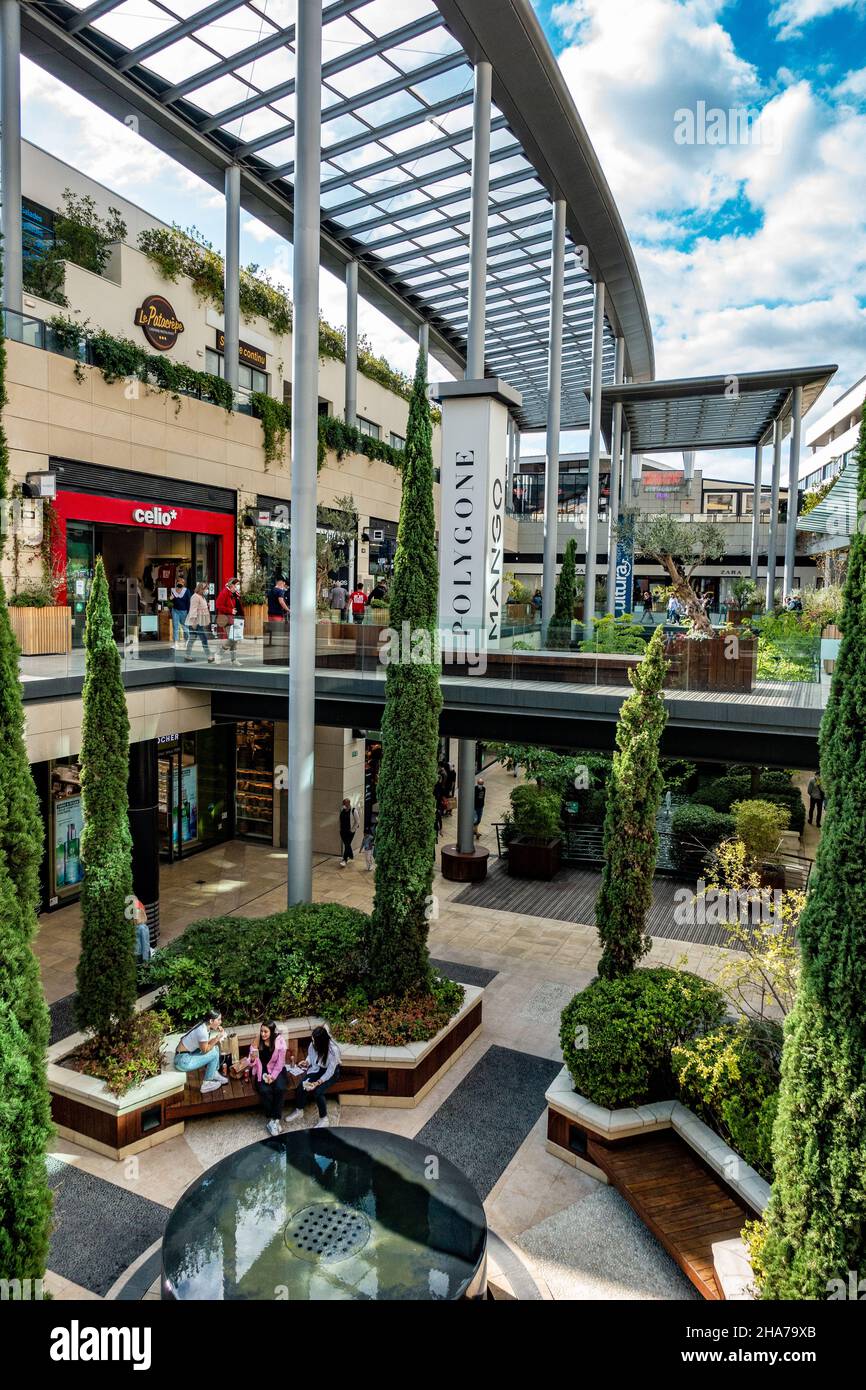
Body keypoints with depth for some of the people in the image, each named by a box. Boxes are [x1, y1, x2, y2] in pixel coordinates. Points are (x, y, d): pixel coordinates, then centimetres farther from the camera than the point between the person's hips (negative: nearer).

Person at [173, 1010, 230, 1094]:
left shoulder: (204, 1026, 1)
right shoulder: (202, 1031, -26)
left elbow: (206, 1044, 9)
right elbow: (205, 1050, -17)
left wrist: (217, 1039, -5)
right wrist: (217, 1038, -12)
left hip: (188, 1053, 9)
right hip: (183, 1060, -9)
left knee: (215, 1047, 9)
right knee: (214, 1054, -10)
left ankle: (215, 1074, 22)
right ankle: (206, 1084, 3)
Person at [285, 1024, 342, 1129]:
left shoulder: (333, 1050, -33)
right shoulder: (313, 1044, -18)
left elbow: (330, 1072, -26)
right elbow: (310, 1056, 4)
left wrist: (317, 1083, -32)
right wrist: (307, 1062, -16)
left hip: (331, 1073, -5)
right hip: (316, 1069, 5)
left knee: (318, 1091, -27)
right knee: (300, 1086, -16)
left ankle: (324, 1119, -6)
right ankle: (299, 1111, 10)